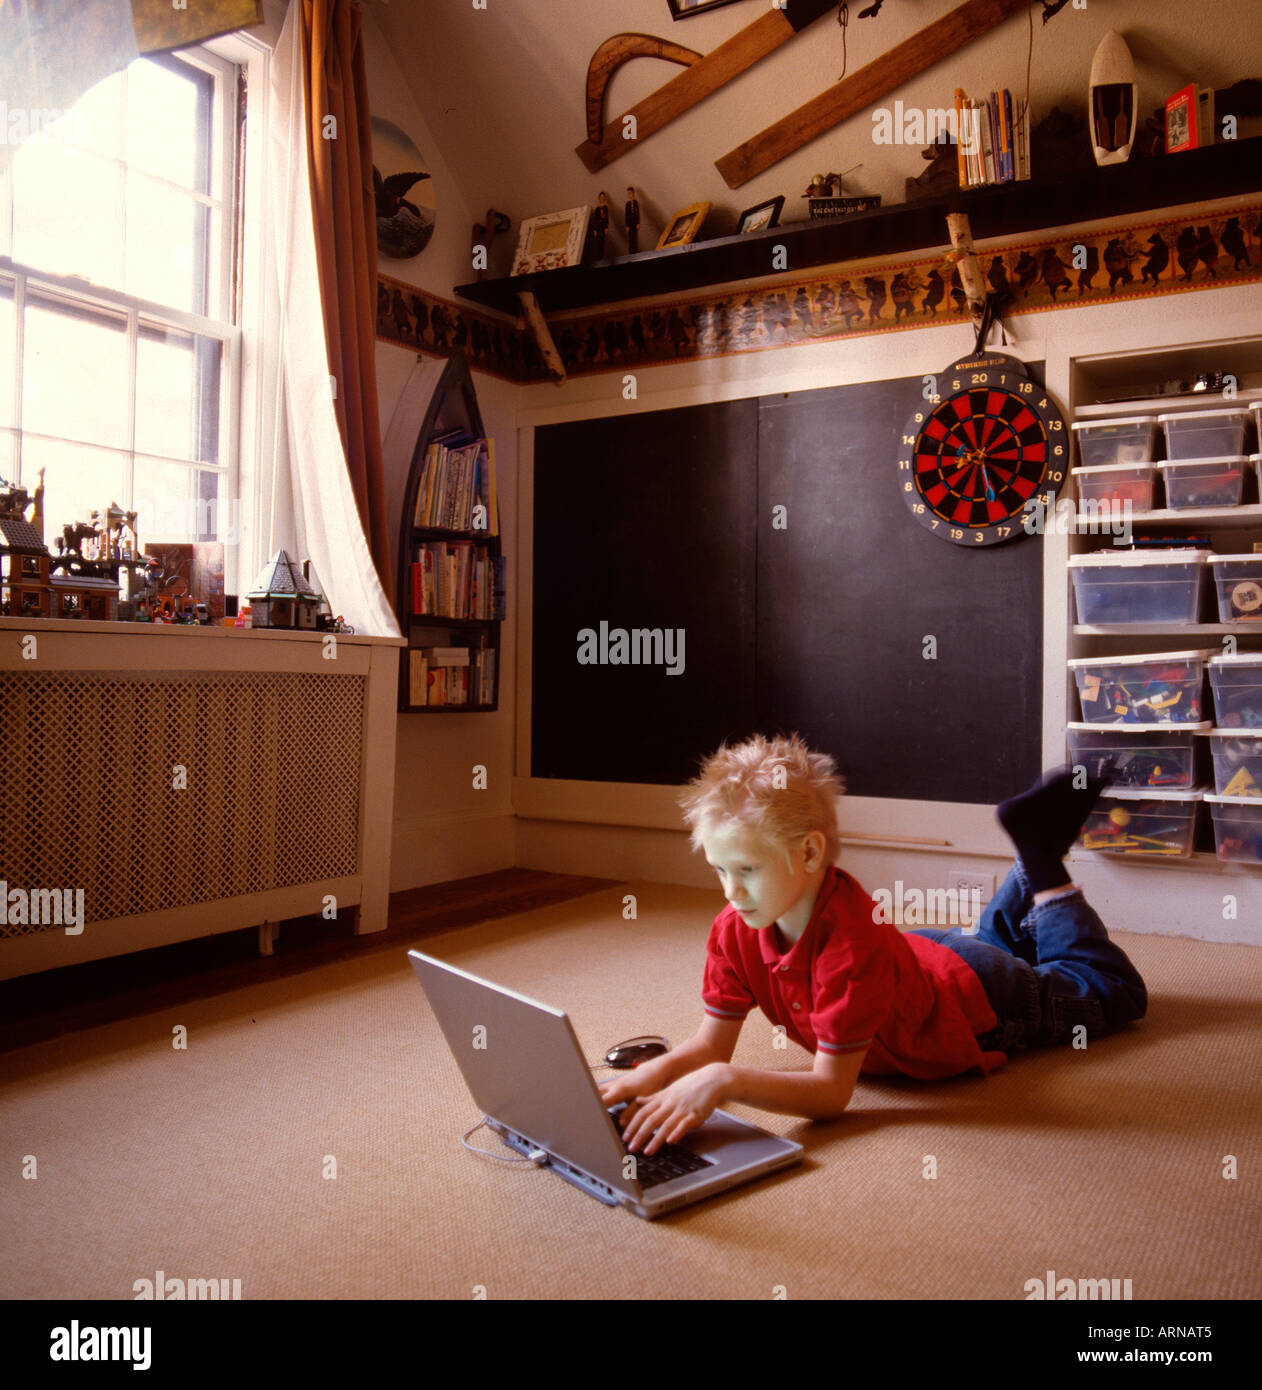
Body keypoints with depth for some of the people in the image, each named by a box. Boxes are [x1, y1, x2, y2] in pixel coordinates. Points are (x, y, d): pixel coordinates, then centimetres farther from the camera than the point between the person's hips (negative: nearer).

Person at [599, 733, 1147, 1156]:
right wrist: (657, 1072, -45)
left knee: (1113, 990, 23)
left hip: (978, 996, -5)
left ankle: (1043, 863, 25)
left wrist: (725, 1081, -59)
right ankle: (1033, 865, 45)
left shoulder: (853, 946, -48)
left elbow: (832, 1091, -46)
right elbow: (710, 1044, -24)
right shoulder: (734, 932, -29)